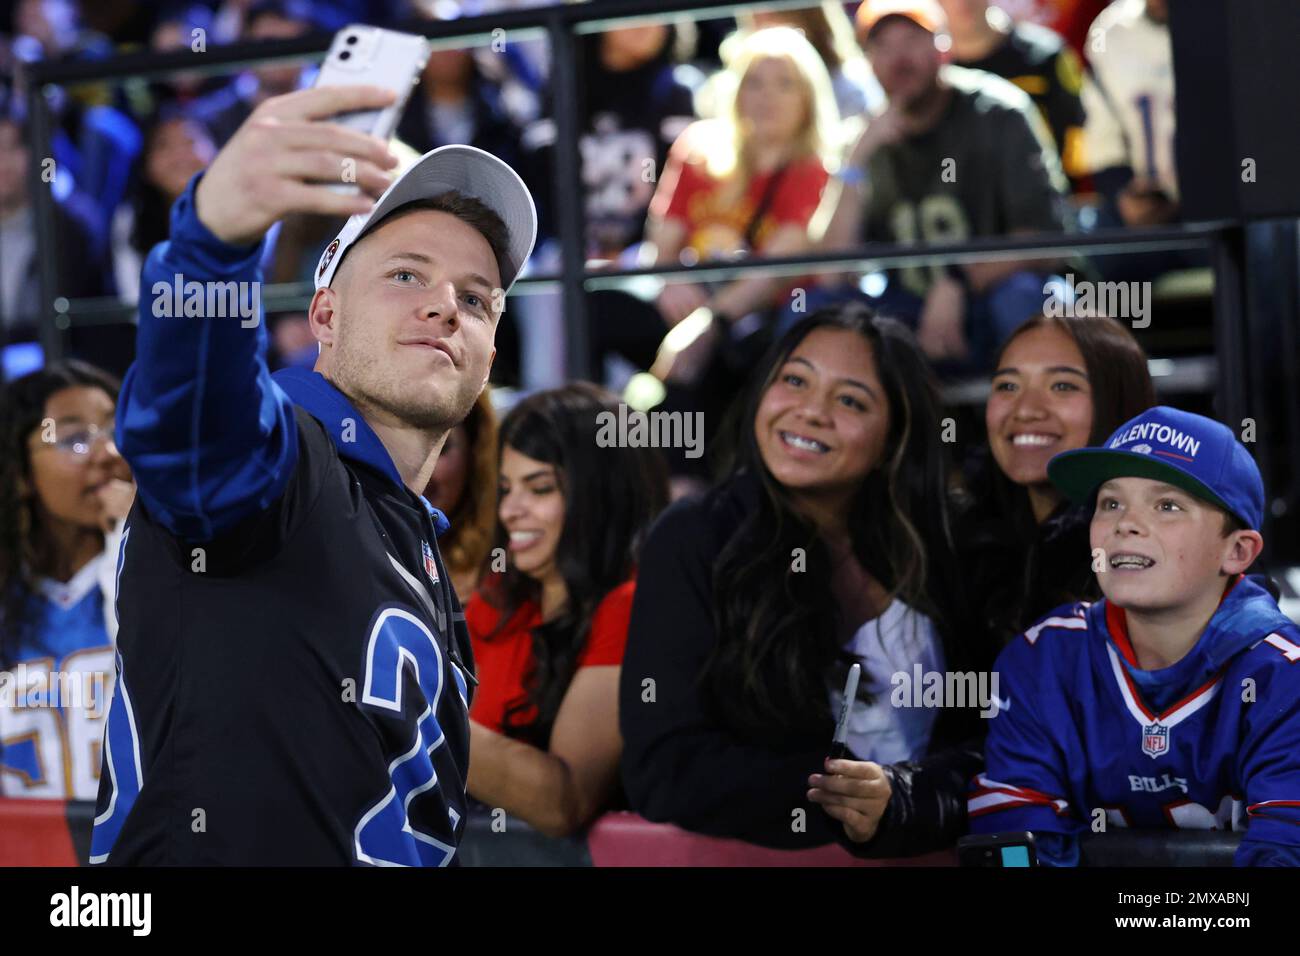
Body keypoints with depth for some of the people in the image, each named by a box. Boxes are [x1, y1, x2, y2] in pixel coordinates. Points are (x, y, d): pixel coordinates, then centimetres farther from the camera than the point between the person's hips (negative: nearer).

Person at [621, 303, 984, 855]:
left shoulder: (929, 553, 6)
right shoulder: (694, 540, -2)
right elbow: (665, 772, -8)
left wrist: (899, 806, -18)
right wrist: (856, 791, -12)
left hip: (923, 850, 3)